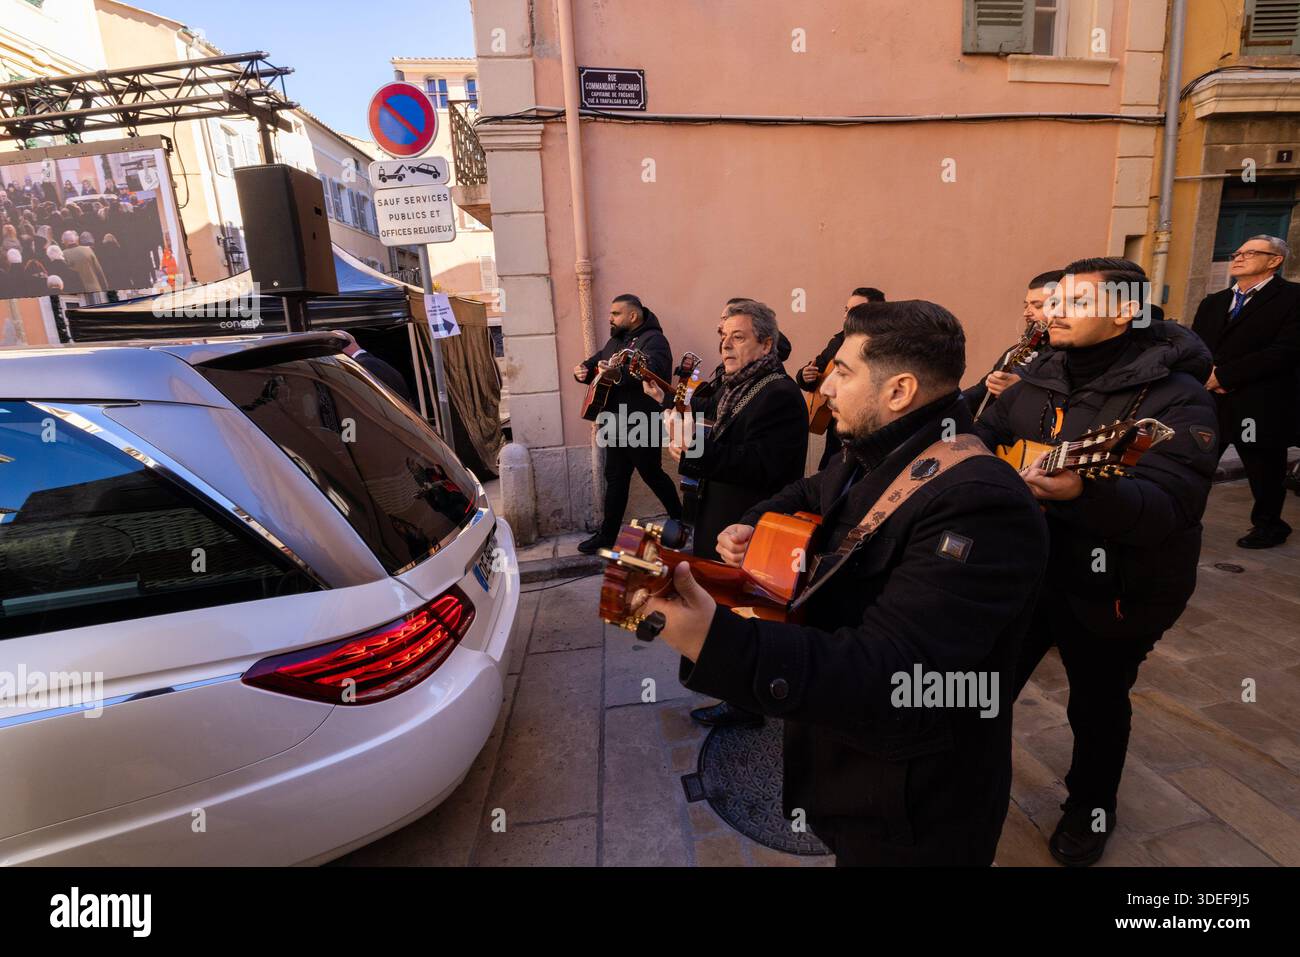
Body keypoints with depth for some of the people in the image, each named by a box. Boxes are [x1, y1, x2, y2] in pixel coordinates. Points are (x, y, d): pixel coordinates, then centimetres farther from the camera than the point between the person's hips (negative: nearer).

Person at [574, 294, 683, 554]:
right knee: (615, 479, 11)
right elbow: (596, 362, 23)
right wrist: (583, 370, 0)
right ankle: (607, 535, 19)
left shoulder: (652, 339, -12)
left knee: (652, 475, 5)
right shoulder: (615, 340, 16)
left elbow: (653, 370, -31)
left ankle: (682, 522, 26)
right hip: (617, 423, 8)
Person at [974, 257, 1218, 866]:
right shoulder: (1037, 377, 2)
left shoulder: (1175, 397, -17)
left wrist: (1084, 494, -50)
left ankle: (1091, 809, 45)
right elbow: (983, 437, 13)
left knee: (1098, 708, 17)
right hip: (1021, 571, 5)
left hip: (1111, 592, -5)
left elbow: (1167, 506, -31)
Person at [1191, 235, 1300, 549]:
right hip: (1207, 402, 4)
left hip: (1258, 406, -4)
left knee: (1264, 472, 12)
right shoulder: (1212, 302, 16)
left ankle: (1268, 525, 33)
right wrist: (1207, 376, -10)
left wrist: (1224, 375, -18)